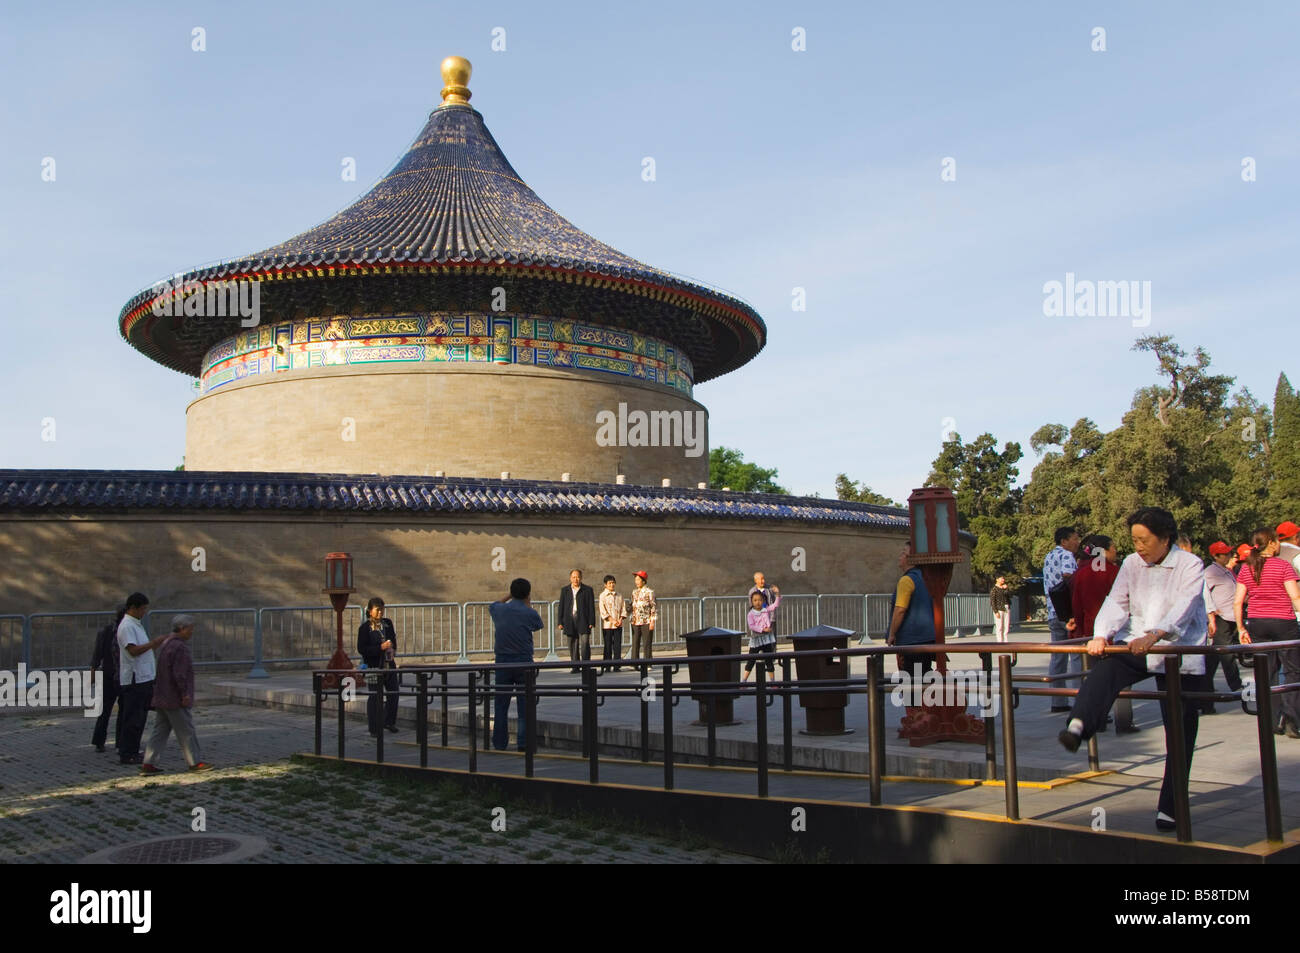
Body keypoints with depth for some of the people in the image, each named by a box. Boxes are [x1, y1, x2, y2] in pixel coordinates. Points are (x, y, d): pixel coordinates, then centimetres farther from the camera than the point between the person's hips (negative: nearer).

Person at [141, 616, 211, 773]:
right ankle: (194, 763, 8)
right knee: (186, 732, 0)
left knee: (160, 731, 10)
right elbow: (179, 674, -23)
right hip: (175, 700, -10)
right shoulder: (180, 647, -17)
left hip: (161, 698, 10)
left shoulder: (166, 645, 16)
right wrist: (185, 693, -18)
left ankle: (148, 765, 7)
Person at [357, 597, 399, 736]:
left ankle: (389, 722, 29)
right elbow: (361, 649, -13)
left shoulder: (388, 623, 7)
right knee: (374, 697, 0)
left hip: (389, 665, 5)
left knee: (393, 693, 9)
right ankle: (374, 729, 8)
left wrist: (392, 649, 4)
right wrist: (380, 647, -20)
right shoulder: (365, 628, -9)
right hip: (374, 666, -5)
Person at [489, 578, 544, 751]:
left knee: (501, 705, 9)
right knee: (524, 706, 2)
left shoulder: (500, 610, 2)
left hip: (502, 661, 3)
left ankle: (499, 744, 11)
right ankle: (523, 744, 1)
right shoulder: (529, 613, -6)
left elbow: (494, 604, 28)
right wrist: (528, 604, 19)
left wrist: (510, 595, 29)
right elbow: (540, 624, 16)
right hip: (524, 661, -3)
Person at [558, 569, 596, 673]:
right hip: (569, 621, 3)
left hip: (583, 621, -3)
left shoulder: (588, 590, 5)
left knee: (585, 644, -9)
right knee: (573, 645, 5)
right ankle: (575, 666, 11)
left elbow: (591, 607, 3)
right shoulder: (565, 590, 13)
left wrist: (591, 622, -4)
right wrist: (561, 622, 5)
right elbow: (561, 607, 12)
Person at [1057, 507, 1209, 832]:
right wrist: (1101, 635, -21)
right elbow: (1117, 602, -2)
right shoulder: (1131, 564, 7)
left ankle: (1169, 808, 11)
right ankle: (1078, 727, -53)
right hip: (1135, 646, 3)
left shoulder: (1190, 565, -7)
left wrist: (1153, 636, -39)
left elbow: (1183, 608, -22)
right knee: (1104, 668, -30)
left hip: (1180, 656, -3)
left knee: (1179, 733, 1)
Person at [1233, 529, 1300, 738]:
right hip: (1283, 623, -4)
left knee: (1264, 674, 9)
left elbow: (1237, 602, 4)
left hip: (1256, 624, 4)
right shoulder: (1283, 566, -7)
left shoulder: (1246, 569, 5)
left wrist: (1241, 628, 10)